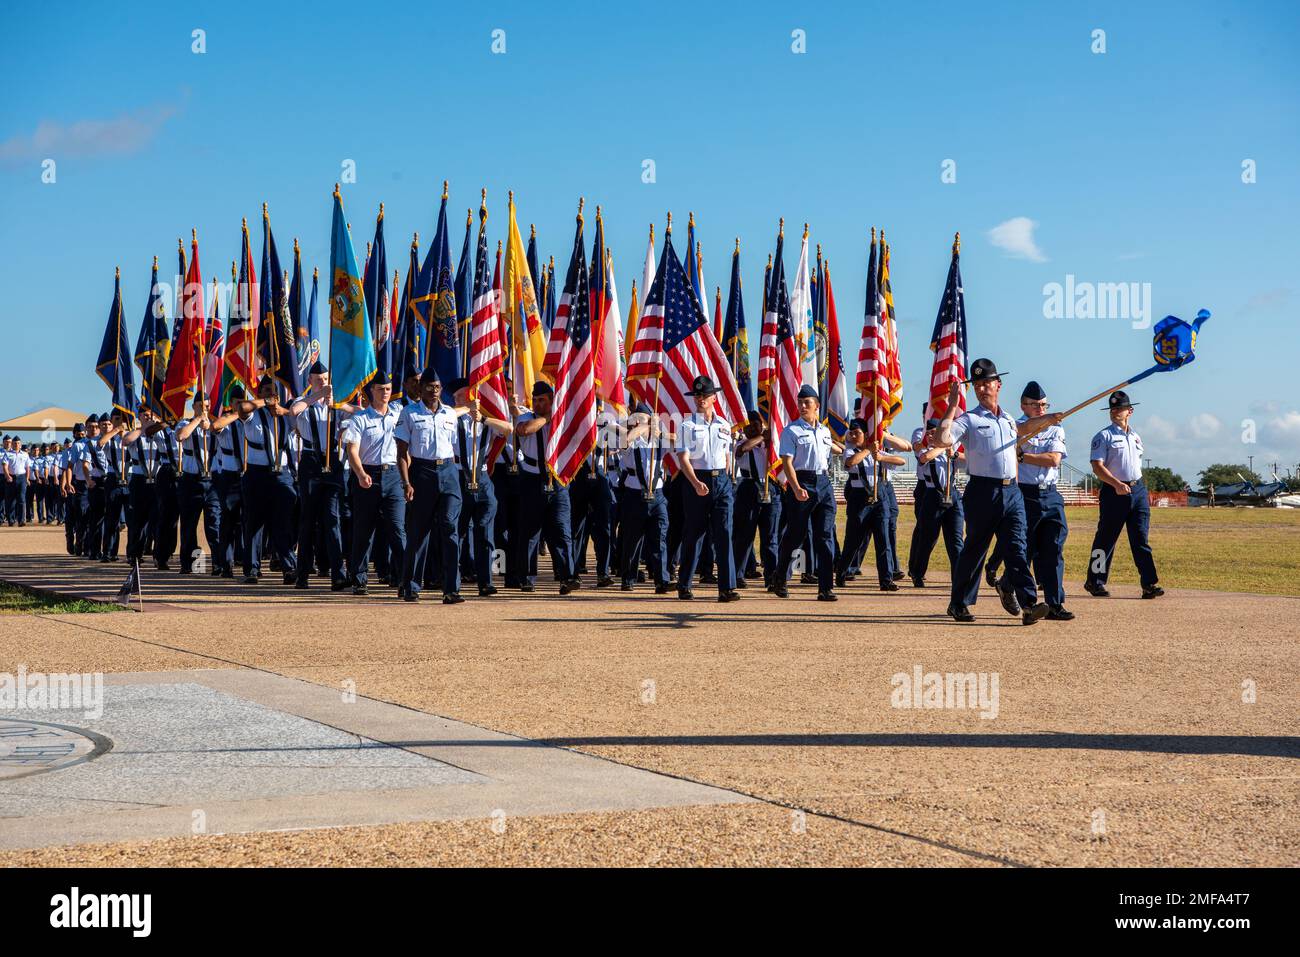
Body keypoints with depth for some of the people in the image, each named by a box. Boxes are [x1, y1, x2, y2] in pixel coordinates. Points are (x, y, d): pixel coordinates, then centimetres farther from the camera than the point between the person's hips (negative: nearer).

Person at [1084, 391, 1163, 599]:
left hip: (1138, 490, 5)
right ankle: (1094, 581, 11)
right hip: (1114, 491, -5)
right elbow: (1097, 467, -13)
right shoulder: (1104, 436, -3)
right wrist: (1116, 484, -26)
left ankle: (1149, 584, -7)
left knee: (1141, 539, -2)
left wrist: (1142, 492, 17)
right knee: (1106, 538, 1)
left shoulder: (1136, 437, 17)